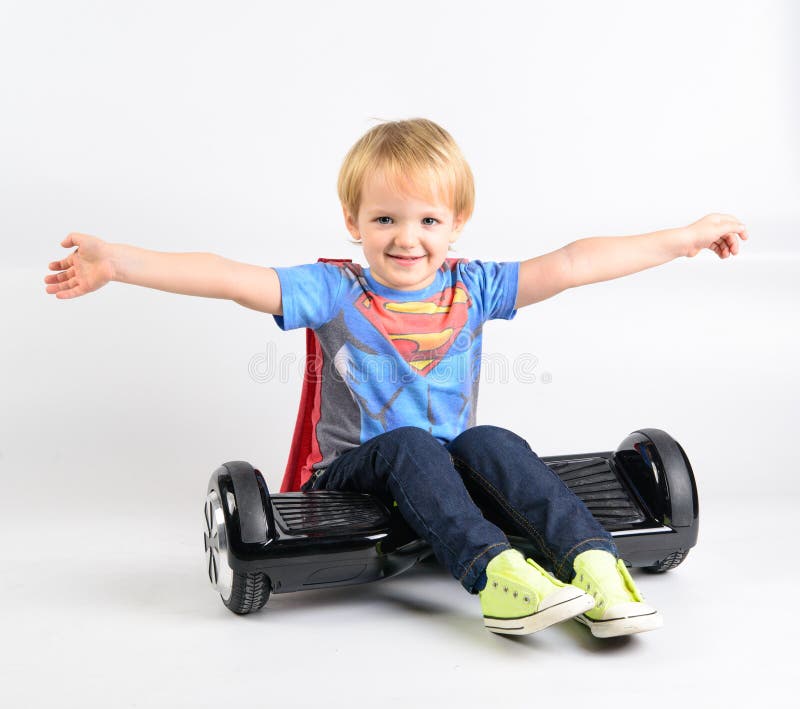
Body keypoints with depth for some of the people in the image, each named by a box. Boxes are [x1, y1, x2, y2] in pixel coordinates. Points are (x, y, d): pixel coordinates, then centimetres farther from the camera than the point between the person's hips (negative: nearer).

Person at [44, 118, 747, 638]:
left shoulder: (472, 288, 2)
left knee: (491, 442, -27)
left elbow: (572, 264, -3)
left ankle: (595, 564, -37)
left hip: (451, 458, 2)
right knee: (410, 445, -32)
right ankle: (496, 572, -45)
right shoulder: (334, 292, -5)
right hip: (354, 471, -2)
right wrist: (116, 261, -27)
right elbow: (229, 278, -16)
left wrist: (683, 238, -3)